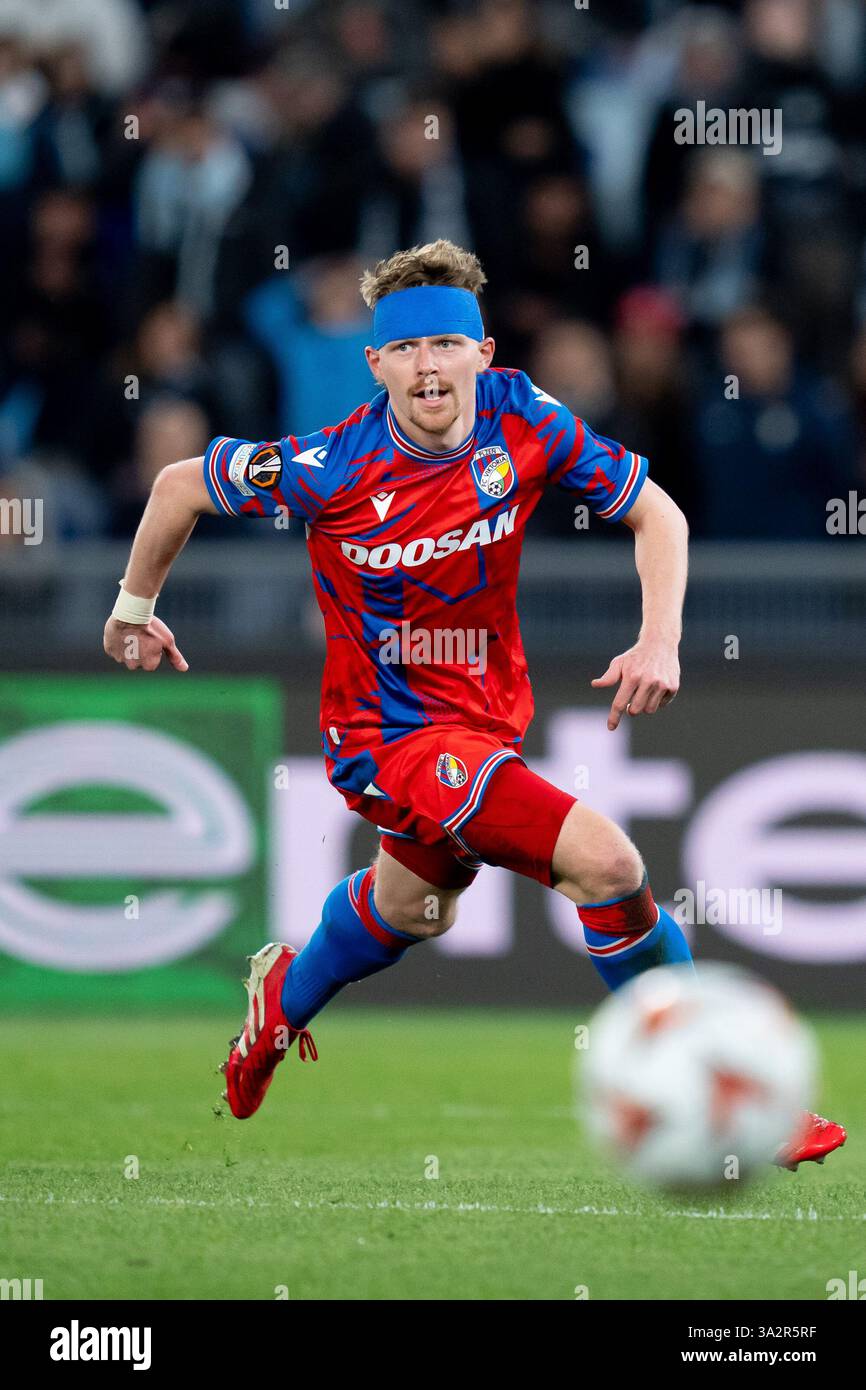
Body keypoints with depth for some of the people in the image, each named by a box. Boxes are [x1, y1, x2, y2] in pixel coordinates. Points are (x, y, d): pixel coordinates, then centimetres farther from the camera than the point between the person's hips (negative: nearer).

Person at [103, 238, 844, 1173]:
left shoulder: (521, 420, -17)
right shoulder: (332, 468, -25)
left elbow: (654, 513, -6)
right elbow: (181, 484, -9)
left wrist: (660, 641, -22)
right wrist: (135, 606, 6)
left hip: (487, 706, 6)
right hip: (390, 734, -6)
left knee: (412, 907, 33)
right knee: (605, 862, -23)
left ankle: (283, 995, 65)